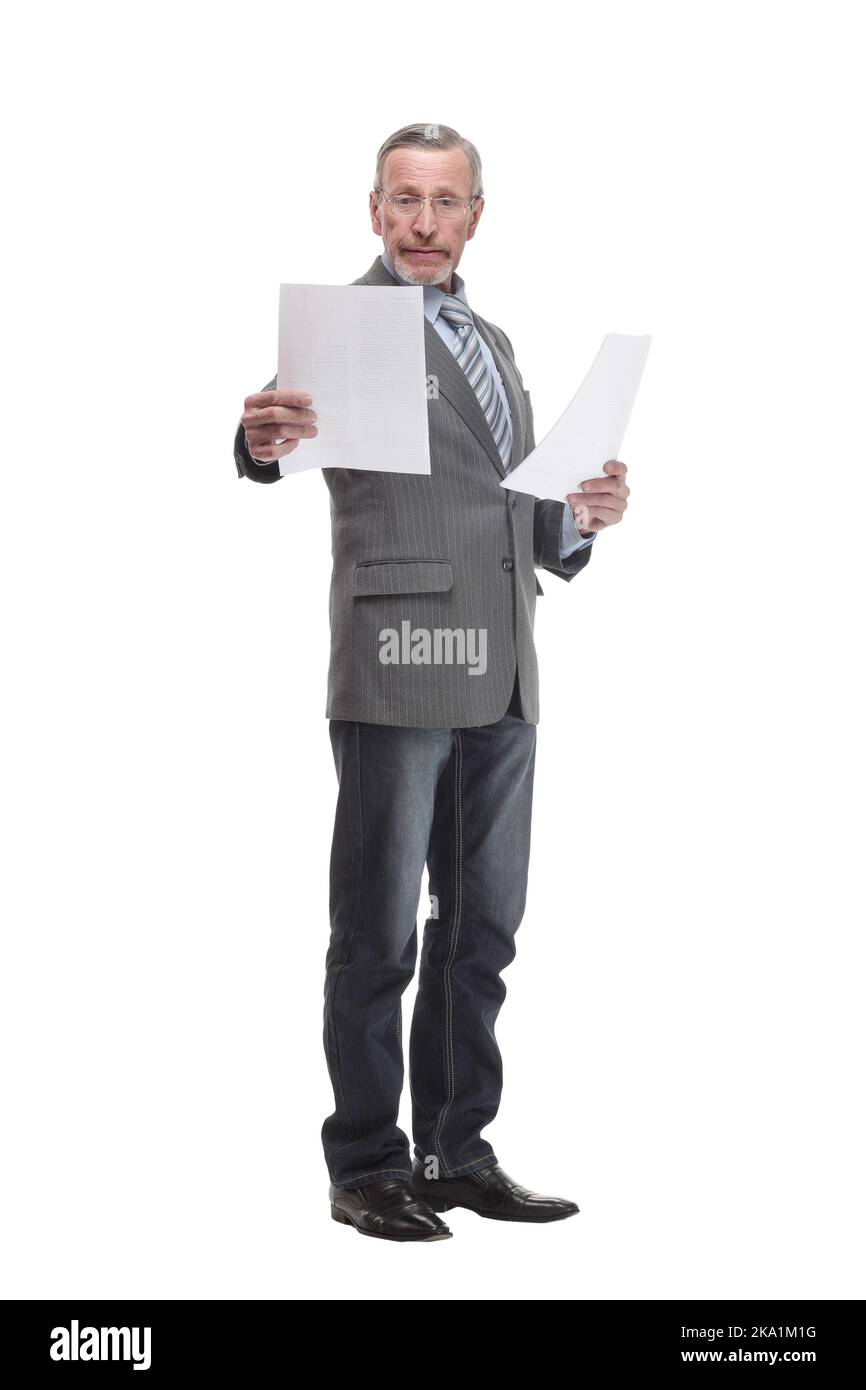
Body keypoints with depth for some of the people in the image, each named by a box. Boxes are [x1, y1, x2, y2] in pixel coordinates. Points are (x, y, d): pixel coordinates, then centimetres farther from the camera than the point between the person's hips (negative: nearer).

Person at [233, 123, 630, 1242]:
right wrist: (265, 438, -44)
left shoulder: (493, 343, 20)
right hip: (397, 668, -7)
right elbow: (287, 413, -22)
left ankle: (457, 1152, 21)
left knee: (481, 927, 11)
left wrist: (580, 519, 3)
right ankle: (366, 1168, 8)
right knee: (379, 932, -1)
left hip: (502, 682, 7)